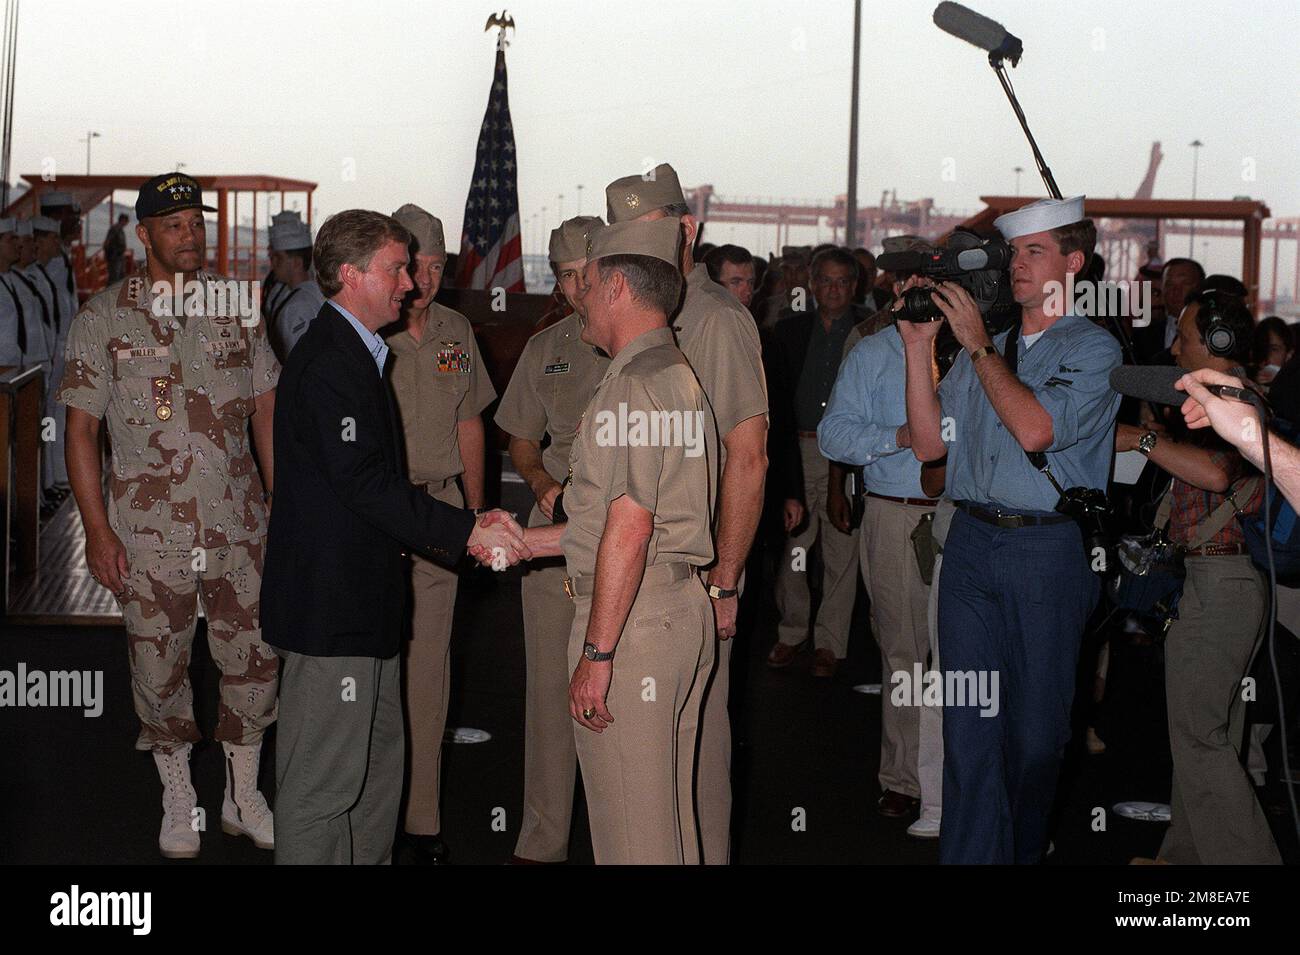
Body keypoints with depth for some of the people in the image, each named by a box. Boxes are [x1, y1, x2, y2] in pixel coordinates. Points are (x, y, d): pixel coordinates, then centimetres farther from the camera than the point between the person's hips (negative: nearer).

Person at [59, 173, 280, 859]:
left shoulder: (237, 310, 7)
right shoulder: (102, 319, -1)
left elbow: (267, 412, 10)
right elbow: (80, 429, -2)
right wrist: (97, 530, -8)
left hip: (240, 528, 2)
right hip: (150, 536, -2)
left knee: (254, 663, 6)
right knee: (160, 672, 7)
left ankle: (244, 796, 24)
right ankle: (179, 802, 25)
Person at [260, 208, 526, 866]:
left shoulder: (354, 354, 17)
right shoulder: (329, 362, -17)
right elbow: (366, 483, -23)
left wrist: (466, 527, 7)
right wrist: (465, 532, -18)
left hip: (361, 601, 11)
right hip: (330, 606, -11)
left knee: (377, 765, 19)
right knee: (323, 783, -3)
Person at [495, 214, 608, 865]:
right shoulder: (546, 348, 13)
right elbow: (521, 440, 22)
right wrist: (543, 481, 1)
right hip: (556, 522, 4)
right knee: (549, 683, 4)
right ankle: (542, 841, 13)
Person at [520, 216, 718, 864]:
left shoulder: (630, 386, -15)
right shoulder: (682, 377, 16)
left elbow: (629, 529, -22)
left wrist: (597, 655, -21)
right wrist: (529, 540, 23)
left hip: (629, 618, -10)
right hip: (684, 609, 10)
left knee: (629, 831, -3)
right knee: (670, 811, 17)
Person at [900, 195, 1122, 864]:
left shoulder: (1094, 349, 0)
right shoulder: (979, 348, 16)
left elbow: (1035, 428, -16)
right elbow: (928, 444, 10)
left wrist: (977, 344, -9)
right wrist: (919, 348, 2)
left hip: (1050, 550, -3)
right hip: (971, 540, 4)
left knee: (1035, 725, 7)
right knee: (969, 722, -2)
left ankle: (1022, 851, 25)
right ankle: (971, 854, 2)